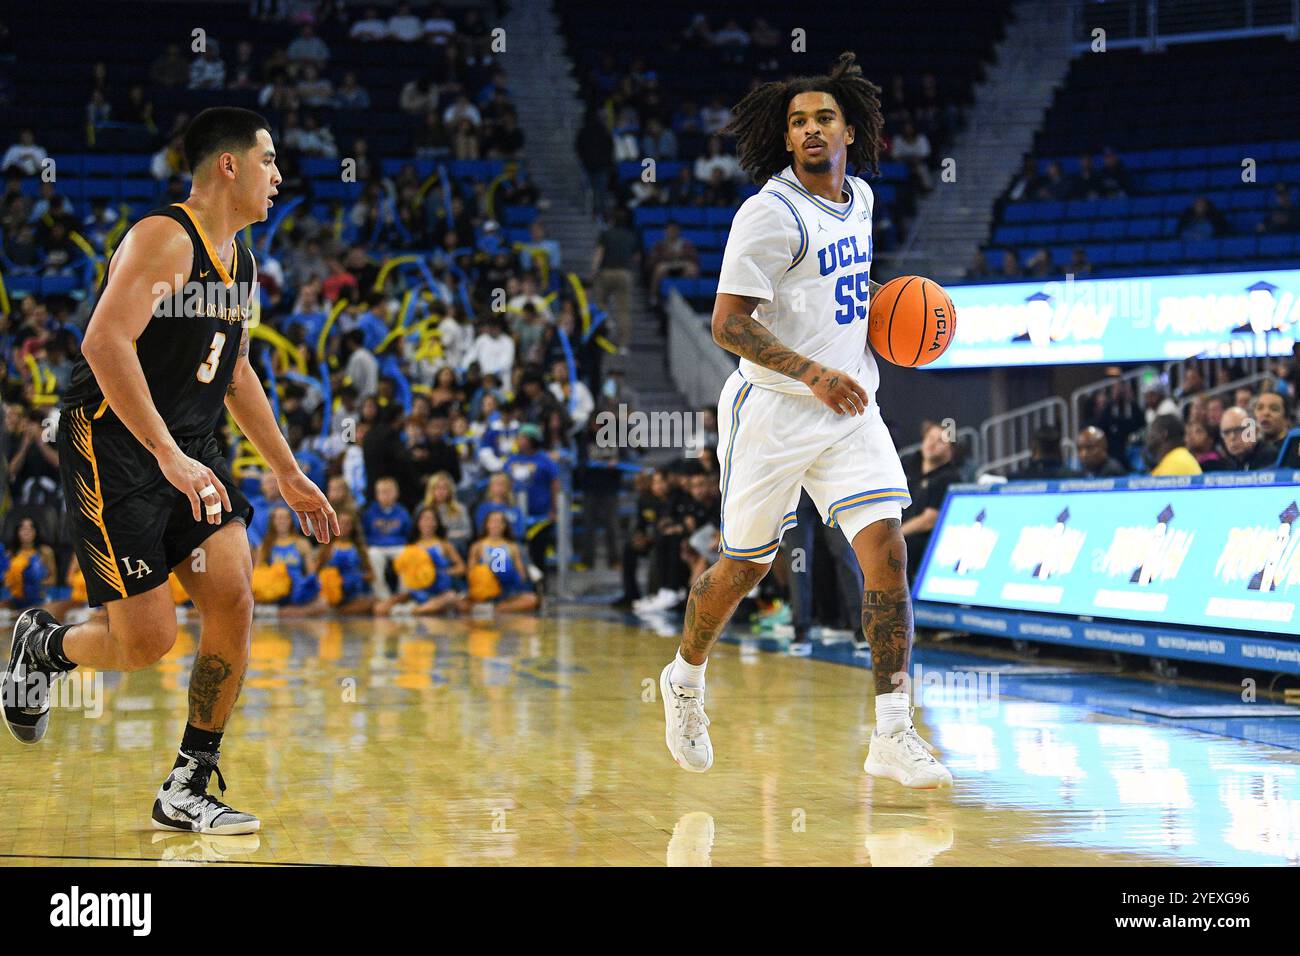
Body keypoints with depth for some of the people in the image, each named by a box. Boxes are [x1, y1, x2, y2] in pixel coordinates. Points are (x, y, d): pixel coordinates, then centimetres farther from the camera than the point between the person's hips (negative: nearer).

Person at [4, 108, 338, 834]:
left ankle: (188, 790, 3)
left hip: (191, 451, 8)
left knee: (234, 603, -8)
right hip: (113, 447, -8)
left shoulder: (241, 260, 13)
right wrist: (169, 456, -32)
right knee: (147, 641, -8)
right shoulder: (164, 238, -16)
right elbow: (105, 343, -27)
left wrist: (290, 476, 23)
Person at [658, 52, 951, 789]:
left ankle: (893, 735, -10)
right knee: (744, 569, 8)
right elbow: (729, 324, -18)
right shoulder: (769, 213, -13)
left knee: (887, 551, -11)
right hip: (773, 412, -5)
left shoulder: (859, 199, 10)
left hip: (851, 410, 5)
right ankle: (686, 678, 37)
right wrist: (812, 372, -30)